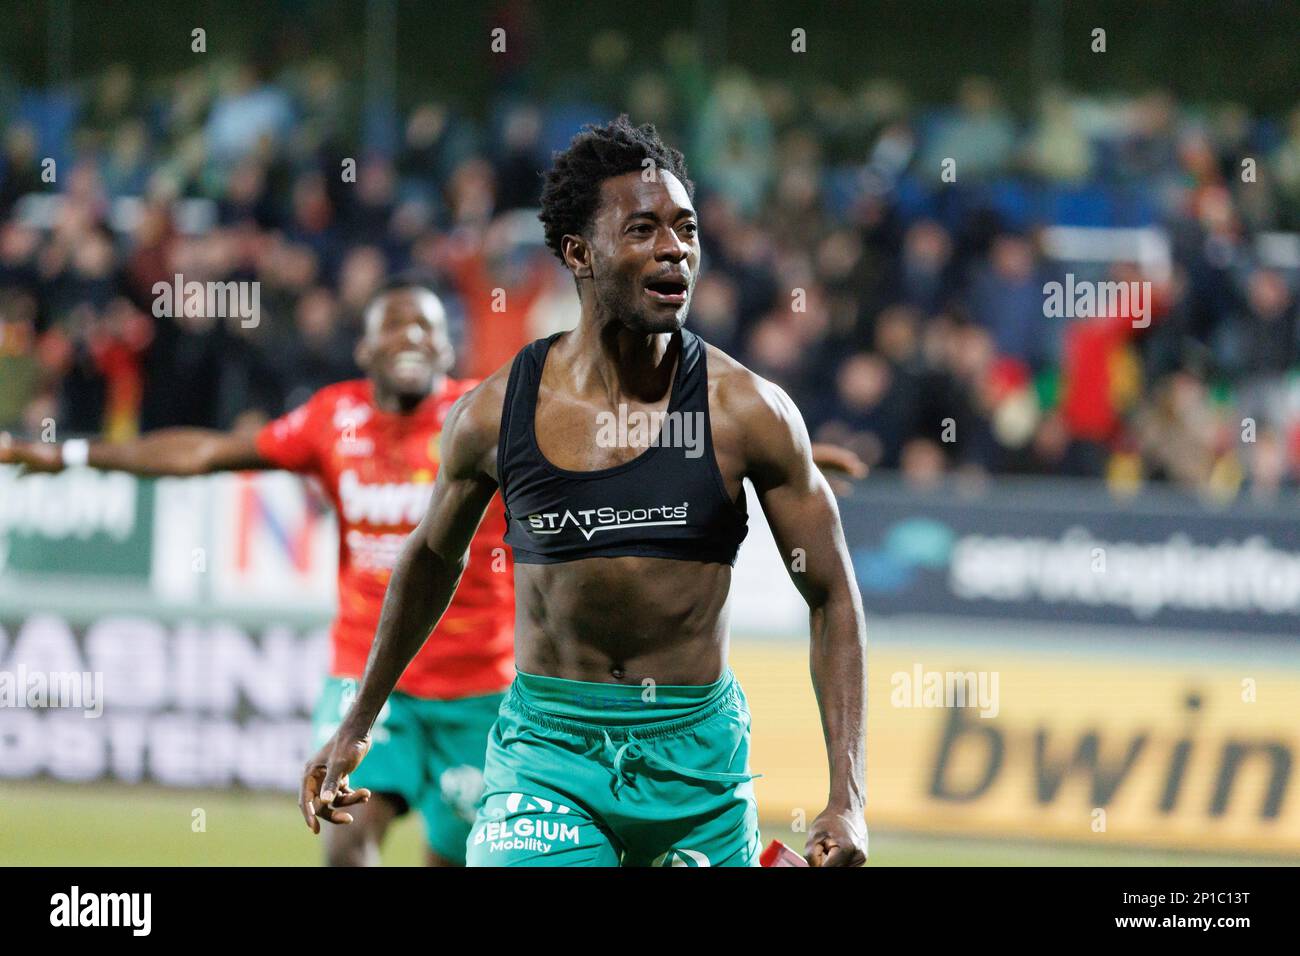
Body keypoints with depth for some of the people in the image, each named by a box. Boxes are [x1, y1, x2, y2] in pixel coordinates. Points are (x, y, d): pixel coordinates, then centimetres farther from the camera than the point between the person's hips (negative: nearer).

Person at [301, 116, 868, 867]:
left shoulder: (748, 412, -6)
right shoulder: (496, 414, -3)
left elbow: (833, 598, 1)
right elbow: (434, 560, 17)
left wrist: (849, 799, -8)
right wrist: (358, 726, 26)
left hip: (697, 751, 1)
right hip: (545, 751, 0)